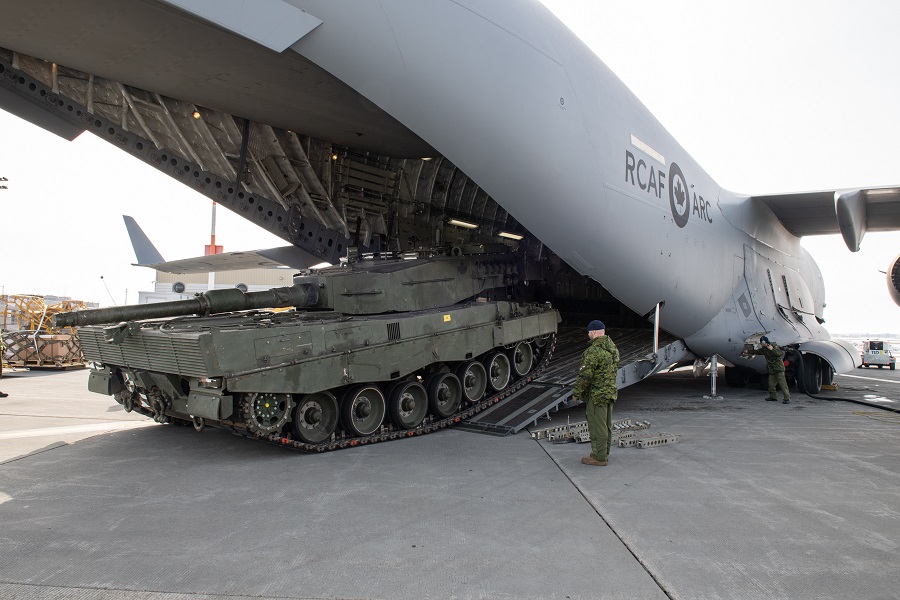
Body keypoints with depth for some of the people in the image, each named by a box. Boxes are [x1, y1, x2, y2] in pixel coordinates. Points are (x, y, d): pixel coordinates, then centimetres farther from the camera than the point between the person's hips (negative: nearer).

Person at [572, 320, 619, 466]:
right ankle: (604, 453, 30)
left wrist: (576, 393, -11)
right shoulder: (613, 348, 9)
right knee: (606, 425, 18)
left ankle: (600, 458, 6)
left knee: (597, 426, -1)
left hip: (596, 395, -9)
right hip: (610, 392, 9)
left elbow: (585, 376, -21)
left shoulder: (594, 351, -21)